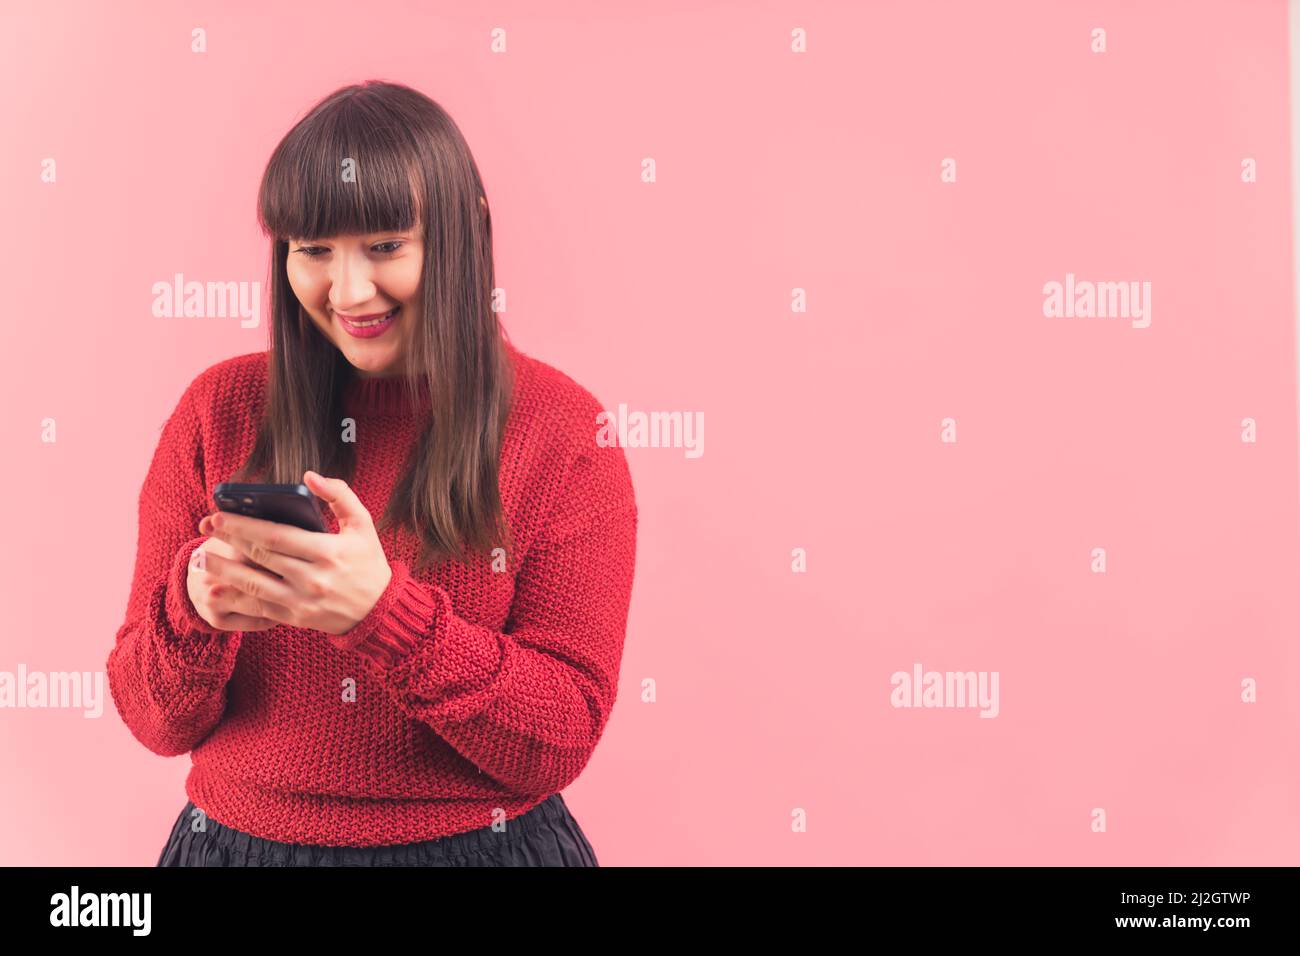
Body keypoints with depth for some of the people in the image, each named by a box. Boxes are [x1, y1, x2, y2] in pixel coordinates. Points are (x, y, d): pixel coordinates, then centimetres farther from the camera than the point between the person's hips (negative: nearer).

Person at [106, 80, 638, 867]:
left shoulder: (563, 433, -11)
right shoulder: (220, 411, -5)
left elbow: (562, 742, -15)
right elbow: (158, 722, -3)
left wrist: (381, 610, -29)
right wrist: (195, 606, -23)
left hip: (480, 841, -2)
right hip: (237, 838, 2)